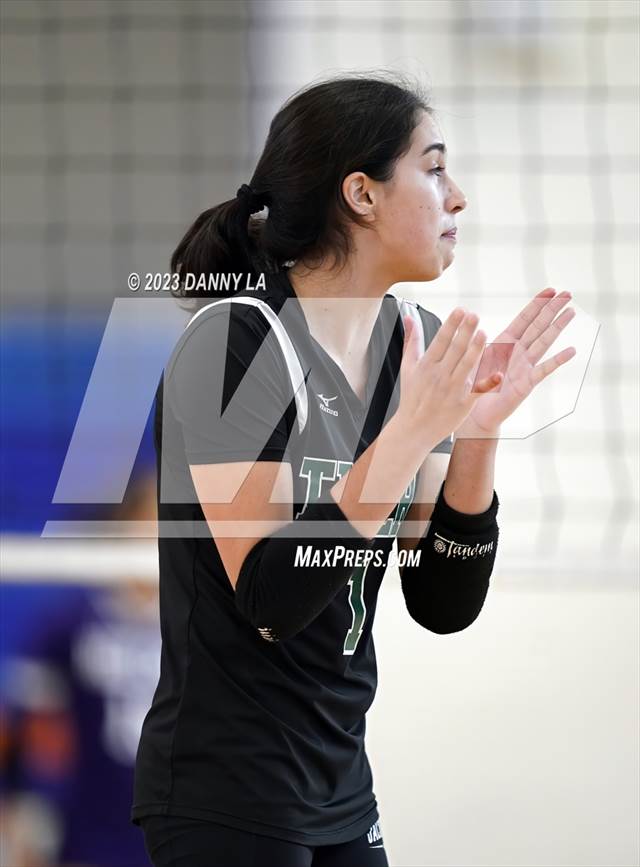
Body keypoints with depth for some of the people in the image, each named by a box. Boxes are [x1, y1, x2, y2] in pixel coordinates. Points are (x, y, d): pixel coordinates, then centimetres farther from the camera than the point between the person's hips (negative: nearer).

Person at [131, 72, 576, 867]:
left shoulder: (418, 345, 4)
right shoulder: (235, 343, -16)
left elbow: (445, 608, 4)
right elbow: (269, 598, -21)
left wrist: (475, 434, -10)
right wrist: (413, 430, -24)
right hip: (227, 794, -7)